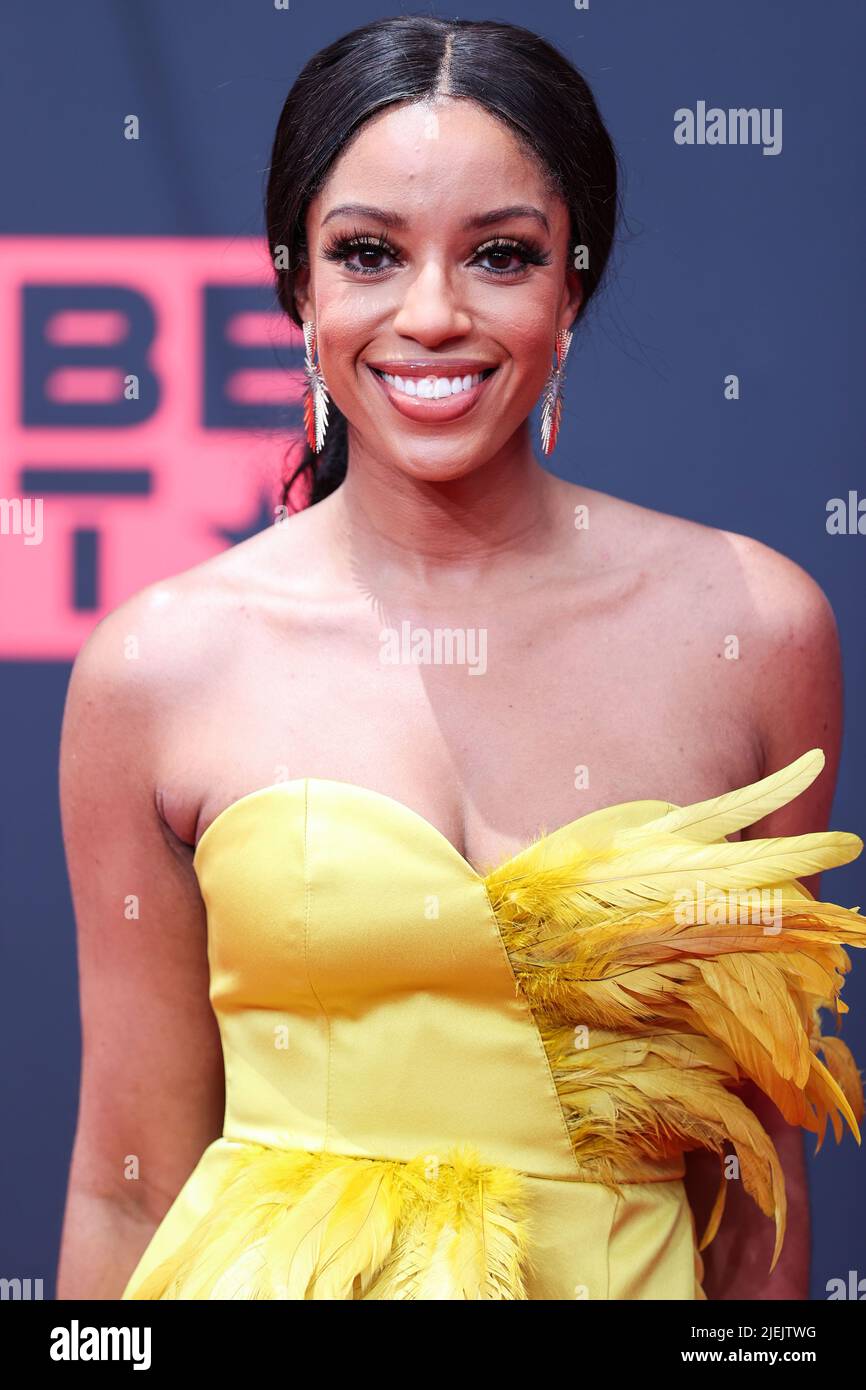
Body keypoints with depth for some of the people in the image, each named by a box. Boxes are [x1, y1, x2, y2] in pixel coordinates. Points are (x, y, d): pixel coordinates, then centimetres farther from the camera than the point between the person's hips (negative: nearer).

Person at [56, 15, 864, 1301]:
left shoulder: (752, 627, -7)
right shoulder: (161, 664, -9)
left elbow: (758, 1150, 0)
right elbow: (131, 1180, -5)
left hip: (629, 1275, 2)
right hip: (272, 1267, -1)